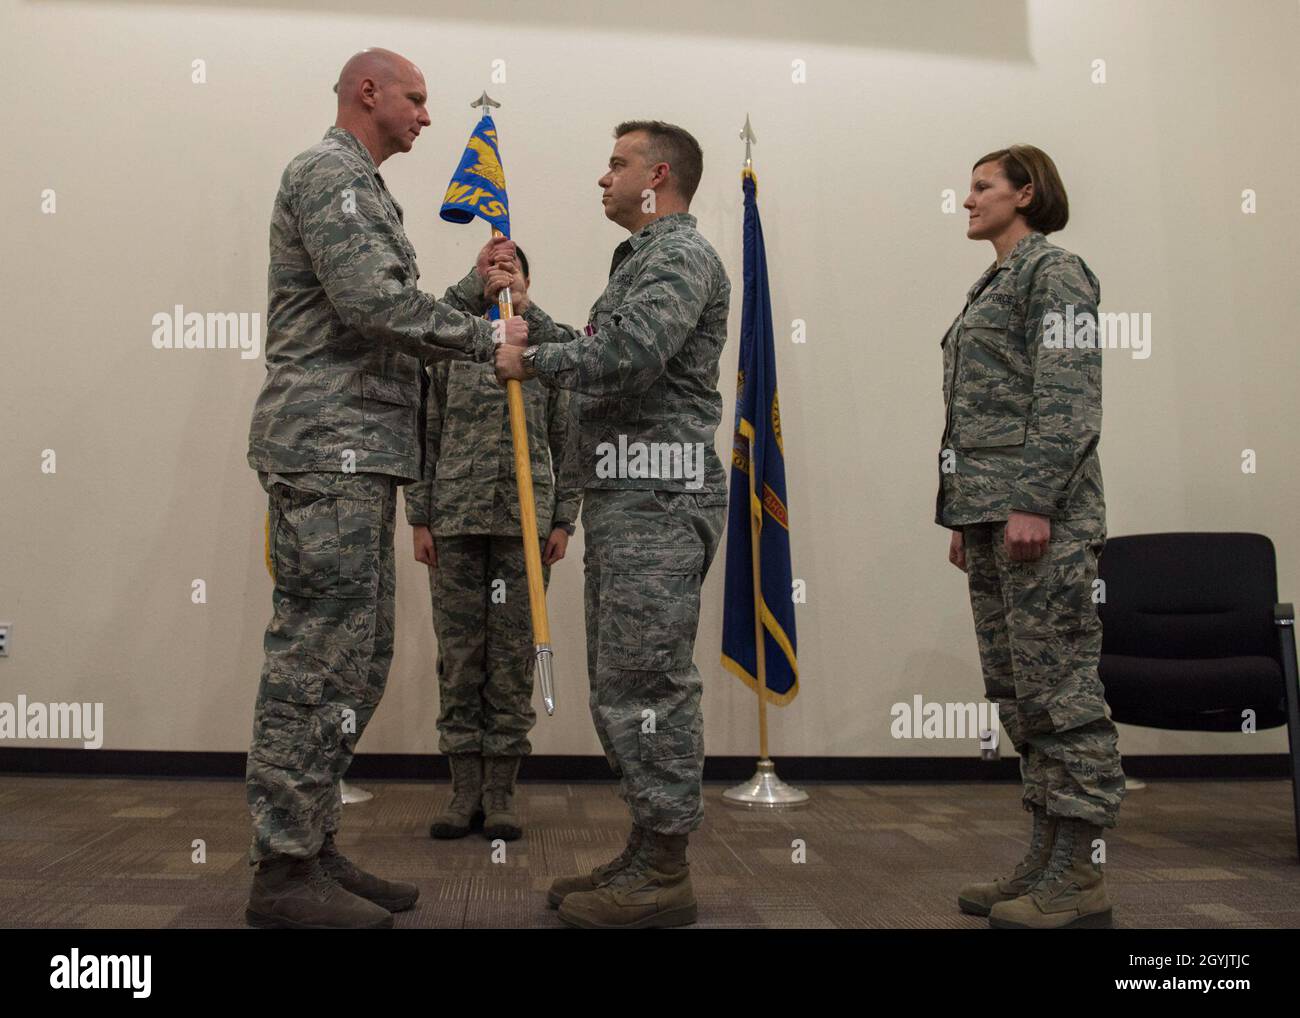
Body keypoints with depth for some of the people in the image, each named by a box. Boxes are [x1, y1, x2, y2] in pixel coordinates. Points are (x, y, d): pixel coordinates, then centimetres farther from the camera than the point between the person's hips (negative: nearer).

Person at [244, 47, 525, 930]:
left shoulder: (363, 189, 27)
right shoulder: (330, 173, -5)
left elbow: (392, 324, 22)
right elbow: (375, 305, -18)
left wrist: (473, 287, 13)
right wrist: (487, 336, -8)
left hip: (357, 456, 10)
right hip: (327, 449, -10)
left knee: (355, 659, 10)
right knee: (318, 657, -8)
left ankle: (312, 848, 18)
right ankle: (283, 873, -1)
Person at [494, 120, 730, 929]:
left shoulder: (680, 253, -7)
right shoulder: (644, 258, 26)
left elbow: (628, 355, -22)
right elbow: (598, 359, 23)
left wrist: (532, 360, -9)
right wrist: (529, 309, 23)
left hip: (658, 497, -10)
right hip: (623, 495, 10)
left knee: (647, 682, -8)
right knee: (623, 682, 11)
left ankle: (665, 877, 1)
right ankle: (647, 854, 20)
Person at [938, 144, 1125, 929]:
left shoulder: (1054, 270, -3)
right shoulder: (995, 285, 23)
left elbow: (1070, 398, -14)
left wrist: (1034, 505, -21)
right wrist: (965, 517, 18)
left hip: (1040, 516, -9)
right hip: (992, 515, 9)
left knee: (1059, 690, -6)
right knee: (1019, 694, 10)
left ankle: (1081, 877, 2)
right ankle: (1048, 859, 17)